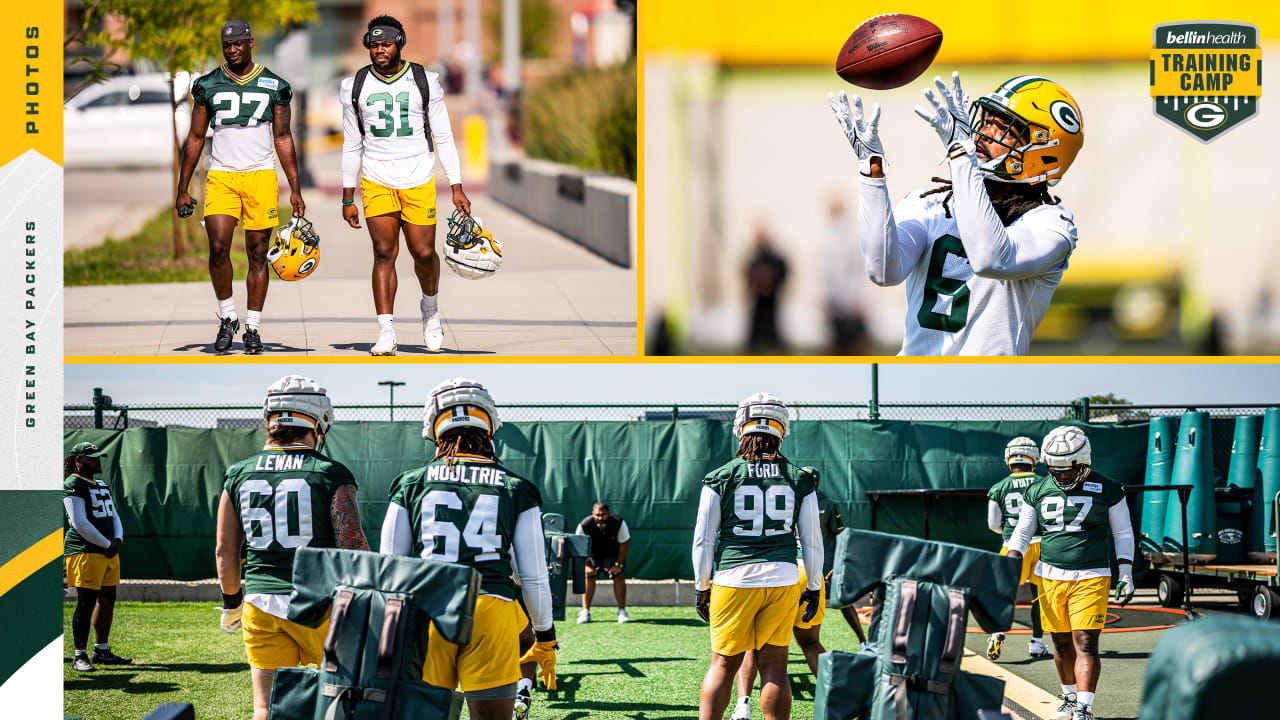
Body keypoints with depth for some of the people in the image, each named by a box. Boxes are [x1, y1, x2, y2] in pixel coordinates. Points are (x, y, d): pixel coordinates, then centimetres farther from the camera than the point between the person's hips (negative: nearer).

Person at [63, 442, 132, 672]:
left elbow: (113, 516, 20)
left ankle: (101, 651, 19)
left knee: (107, 600, 11)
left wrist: (117, 540, 0)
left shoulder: (102, 486, 19)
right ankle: (80, 656, -7)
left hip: (109, 551, 9)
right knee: (86, 603, -9)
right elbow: (79, 523, -16)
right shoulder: (73, 485, -9)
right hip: (85, 550, -9)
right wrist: (107, 544, -13)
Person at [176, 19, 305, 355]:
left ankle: (252, 328, 9)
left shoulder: (274, 86, 4)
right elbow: (195, 138, 11)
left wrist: (295, 189, 3)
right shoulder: (208, 86, 6)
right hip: (221, 176, 0)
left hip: (261, 176, 0)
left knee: (258, 254, 1)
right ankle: (227, 318, 4)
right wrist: (182, 189, 8)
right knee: (218, 248, -14)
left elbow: (283, 139, 7)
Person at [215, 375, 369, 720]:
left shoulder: (239, 475, 4)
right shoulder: (330, 475, -7)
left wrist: (232, 601, 25)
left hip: (261, 604, 3)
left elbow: (225, 552, 9)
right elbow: (353, 546, -10)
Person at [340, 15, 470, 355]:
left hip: (418, 180, -1)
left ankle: (430, 308, 28)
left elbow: (444, 138, 5)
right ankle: (386, 333, -12)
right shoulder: (355, 86, 6)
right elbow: (352, 146, 12)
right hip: (376, 181, 1)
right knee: (384, 253, -9)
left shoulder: (425, 82, 2)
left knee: (423, 253, -3)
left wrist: (457, 188, -1)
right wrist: (348, 199, 9)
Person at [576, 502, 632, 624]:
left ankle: (622, 611, -7)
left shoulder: (619, 523, -30)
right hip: (593, 553, 1)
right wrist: (587, 565, -18)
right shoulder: (584, 525, -29)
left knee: (619, 576, -13)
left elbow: (624, 544, -16)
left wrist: (618, 565, -16)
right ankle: (585, 612, -9)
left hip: (614, 553, 0)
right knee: (588, 576, -14)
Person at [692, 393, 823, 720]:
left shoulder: (721, 478, -1)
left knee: (723, 664, 5)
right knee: (774, 666, 5)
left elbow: (703, 539, 1)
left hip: (733, 579, -1)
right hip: (783, 578, 1)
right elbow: (812, 541, 7)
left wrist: (701, 586, 10)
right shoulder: (799, 480, 4)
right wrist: (813, 588, 17)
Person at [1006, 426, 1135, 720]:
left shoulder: (1107, 490, -1)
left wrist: (1126, 575, 1)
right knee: (1062, 643, 7)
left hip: (1091, 577, -3)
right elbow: (1021, 534, 12)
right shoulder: (1038, 492, 6)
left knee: (1085, 644, -11)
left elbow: (1123, 534, 7)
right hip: (1050, 577, 3)